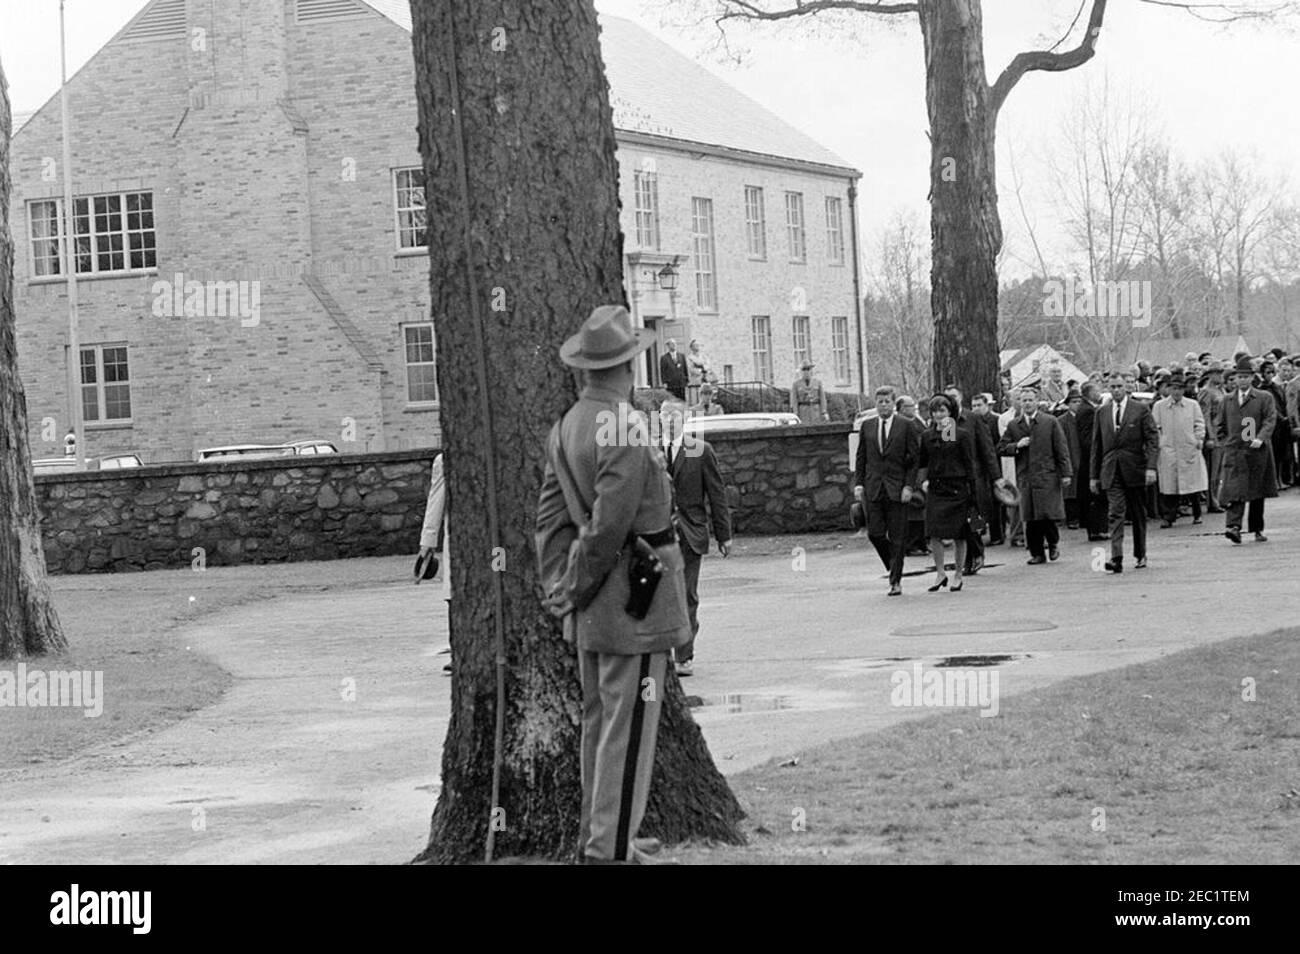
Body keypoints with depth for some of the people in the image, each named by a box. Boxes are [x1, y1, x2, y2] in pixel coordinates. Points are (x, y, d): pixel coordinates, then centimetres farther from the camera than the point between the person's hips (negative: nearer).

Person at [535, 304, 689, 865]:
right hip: (634, 588, -9)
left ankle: (595, 837, 26)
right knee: (628, 727, -4)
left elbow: (552, 514, 10)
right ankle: (610, 851, -3)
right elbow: (609, 524, -22)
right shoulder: (626, 429, -20)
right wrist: (579, 588, -10)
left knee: (599, 722, 17)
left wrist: (556, 586, 10)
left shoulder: (566, 425, 8)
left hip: (593, 606, 9)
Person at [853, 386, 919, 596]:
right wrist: (858, 484, 2)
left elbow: (914, 458, 0)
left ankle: (896, 581, 5)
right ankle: (893, 567, 21)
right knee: (875, 534, -3)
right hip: (873, 488, 3)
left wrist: (909, 486, -9)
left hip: (897, 489, -3)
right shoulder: (867, 427, 10)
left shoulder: (906, 426, 1)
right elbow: (861, 458, 13)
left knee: (897, 537, -1)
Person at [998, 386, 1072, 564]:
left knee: (1047, 514, -9)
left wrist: (1066, 473, -2)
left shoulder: (1050, 422, 5)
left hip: (1047, 476, -2)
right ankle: (1037, 553, 9)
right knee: (1030, 519, 0)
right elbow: (1001, 448, 10)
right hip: (1025, 478, 2)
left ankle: (1053, 543, 17)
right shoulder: (1013, 426, 11)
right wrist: (1017, 446, -9)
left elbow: (1061, 449, 3)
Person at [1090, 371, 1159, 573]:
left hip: (1135, 470, -1)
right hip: (1111, 471, 1)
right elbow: (1096, 445, 11)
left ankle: (1140, 555, 24)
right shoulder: (1102, 412, 8)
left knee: (1138, 515, 10)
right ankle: (1116, 559, -19)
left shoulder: (1141, 409, -1)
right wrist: (1094, 475, 9)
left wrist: (1151, 467, -15)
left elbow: (1152, 439, -4)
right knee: (1115, 513, -10)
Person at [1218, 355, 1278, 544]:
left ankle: (1257, 529, 18)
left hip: (1257, 451, -1)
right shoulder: (1228, 399, 13)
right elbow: (1222, 425, 21)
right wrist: (1225, 442, 10)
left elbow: (1270, 420, -7)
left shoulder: (1265, 398, 4)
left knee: (1257, 493, 7)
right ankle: (1233, 526, -24)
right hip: (1234, 452, 1)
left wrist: (1260, 438, -22)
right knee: (1235, 490, -14)